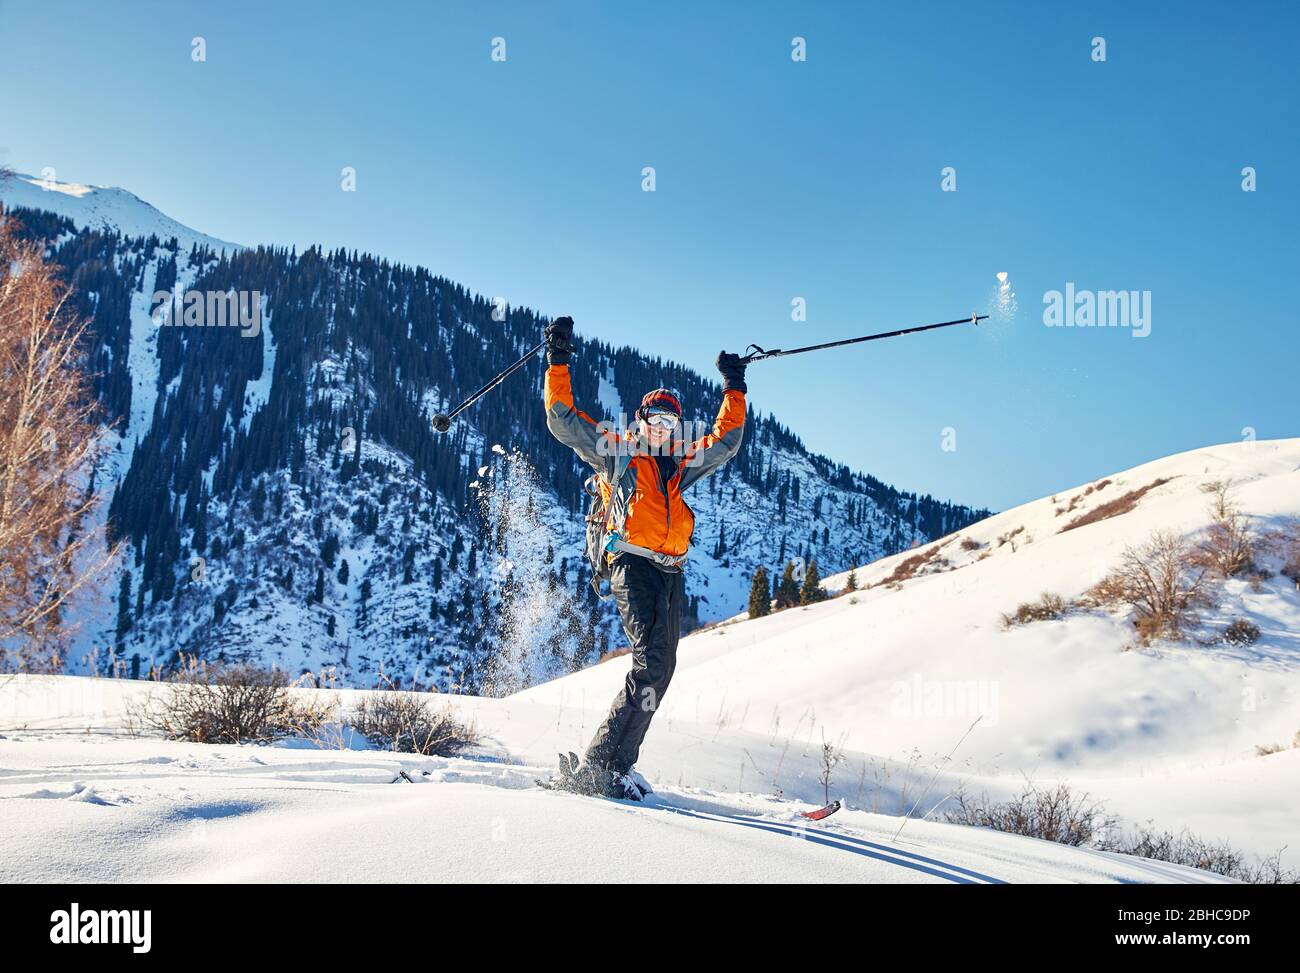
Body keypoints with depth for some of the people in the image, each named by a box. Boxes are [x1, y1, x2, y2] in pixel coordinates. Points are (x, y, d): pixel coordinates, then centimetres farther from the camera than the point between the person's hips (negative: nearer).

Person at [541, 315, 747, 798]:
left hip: (672, 574, 7)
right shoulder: (616, 452, 11)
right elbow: (563, 420, 6)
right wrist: (558, 361, 2)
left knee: (659, 671, -3)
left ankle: (612, 767, -3)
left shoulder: (682, 464, 25)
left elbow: (725, 440, 37)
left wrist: (734, 388, 34)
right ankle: (599, 766, -23)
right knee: (652, 664, -22)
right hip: (633, 565, -7)